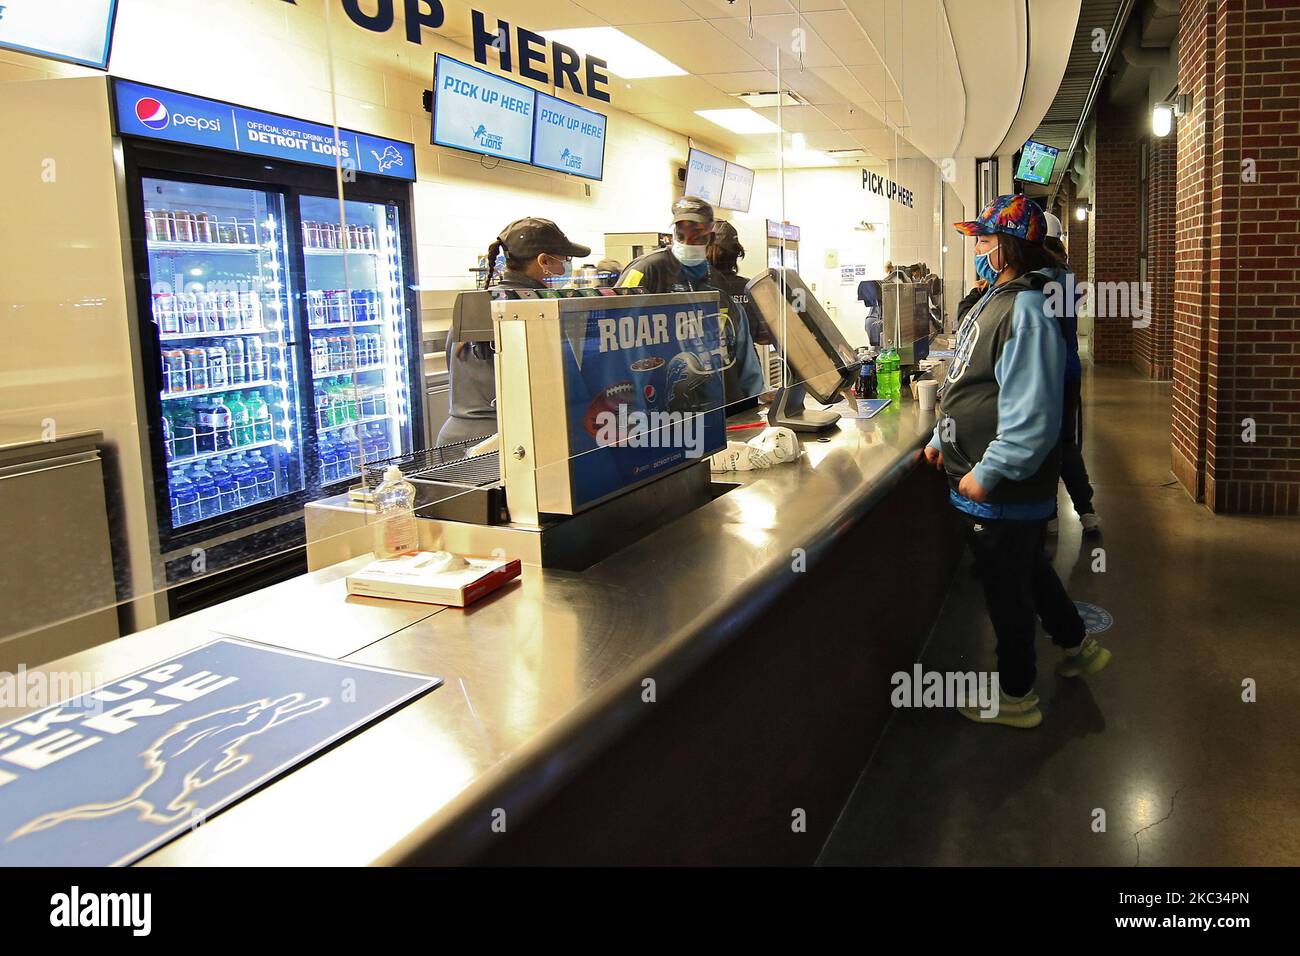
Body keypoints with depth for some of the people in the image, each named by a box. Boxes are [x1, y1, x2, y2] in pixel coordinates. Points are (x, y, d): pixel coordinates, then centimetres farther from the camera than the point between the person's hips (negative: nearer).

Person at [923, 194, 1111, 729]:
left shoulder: (1025, 312, -23)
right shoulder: (993, 302, 10)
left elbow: (1032, 416, -29)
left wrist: (987, 473, -25)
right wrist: (943, 440, 16)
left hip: (1005, 490, -10)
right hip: (982, 482, 10)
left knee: (1006, 588, 6)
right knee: (1026, 569, 26)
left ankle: (1016, 697, 23)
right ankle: (1077, 646, 47)